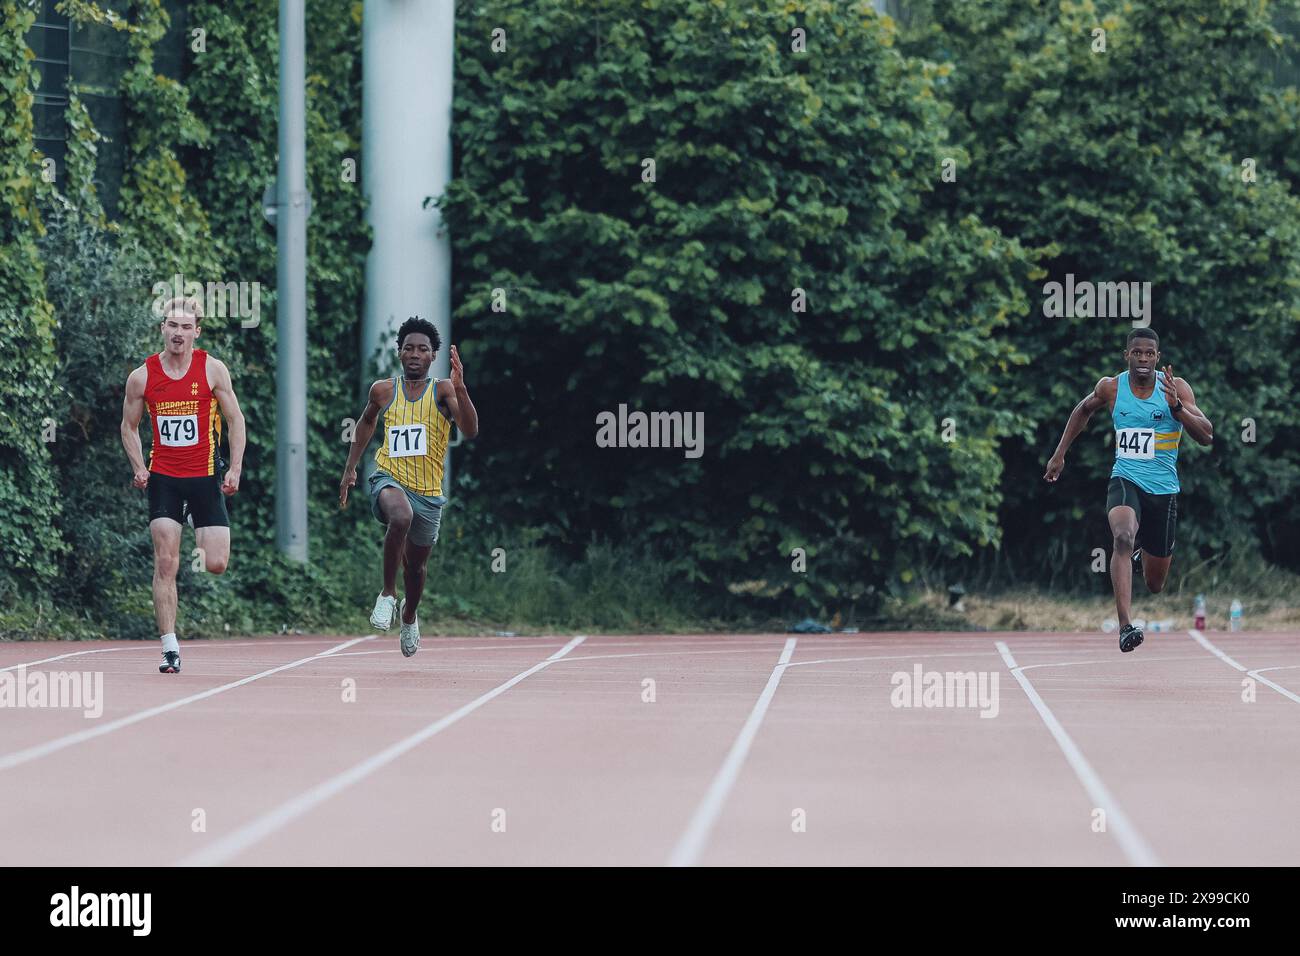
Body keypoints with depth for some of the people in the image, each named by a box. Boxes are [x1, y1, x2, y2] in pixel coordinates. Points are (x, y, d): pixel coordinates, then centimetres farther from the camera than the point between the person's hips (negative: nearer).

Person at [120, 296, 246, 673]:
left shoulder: (212, 370, -4)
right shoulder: (142, 377, -1)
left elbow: (236, 419, 3)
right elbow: (129, 426, 12)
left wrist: (235, 468, -5)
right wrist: (139, 468, -3)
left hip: (205, 476, 0)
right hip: (163, 477, 0)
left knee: (216, 564, -4)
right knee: (165, 564, -8)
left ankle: (198, 522, 33)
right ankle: (170, 649, -6)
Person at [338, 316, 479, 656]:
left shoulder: (442, 390, -6)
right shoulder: (383, 390, 1)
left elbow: (470, 431, -21)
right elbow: (367, 423, 22)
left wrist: (459, 389, -33)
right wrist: (350, 468, 21)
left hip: (428, 492, 1)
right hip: (389, 480, -1)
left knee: (415, 566, 17)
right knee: (401, 516, -37)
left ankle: (409, 615, 50)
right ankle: (387, 593, -21)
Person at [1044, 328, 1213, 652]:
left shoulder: (1176, 387, -6)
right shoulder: (1111, 387, -1)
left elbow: (1206, 436, -12)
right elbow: (1083, 410, 21)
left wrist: (1176, 407, -27)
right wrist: (1060, 454, 20)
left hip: (1164, 489, 1)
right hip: (1125, 480, -1)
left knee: (1155, 585, 12)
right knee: (1124, 537, -36)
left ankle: (1143, 554, 51)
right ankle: (1125, 626, -43)